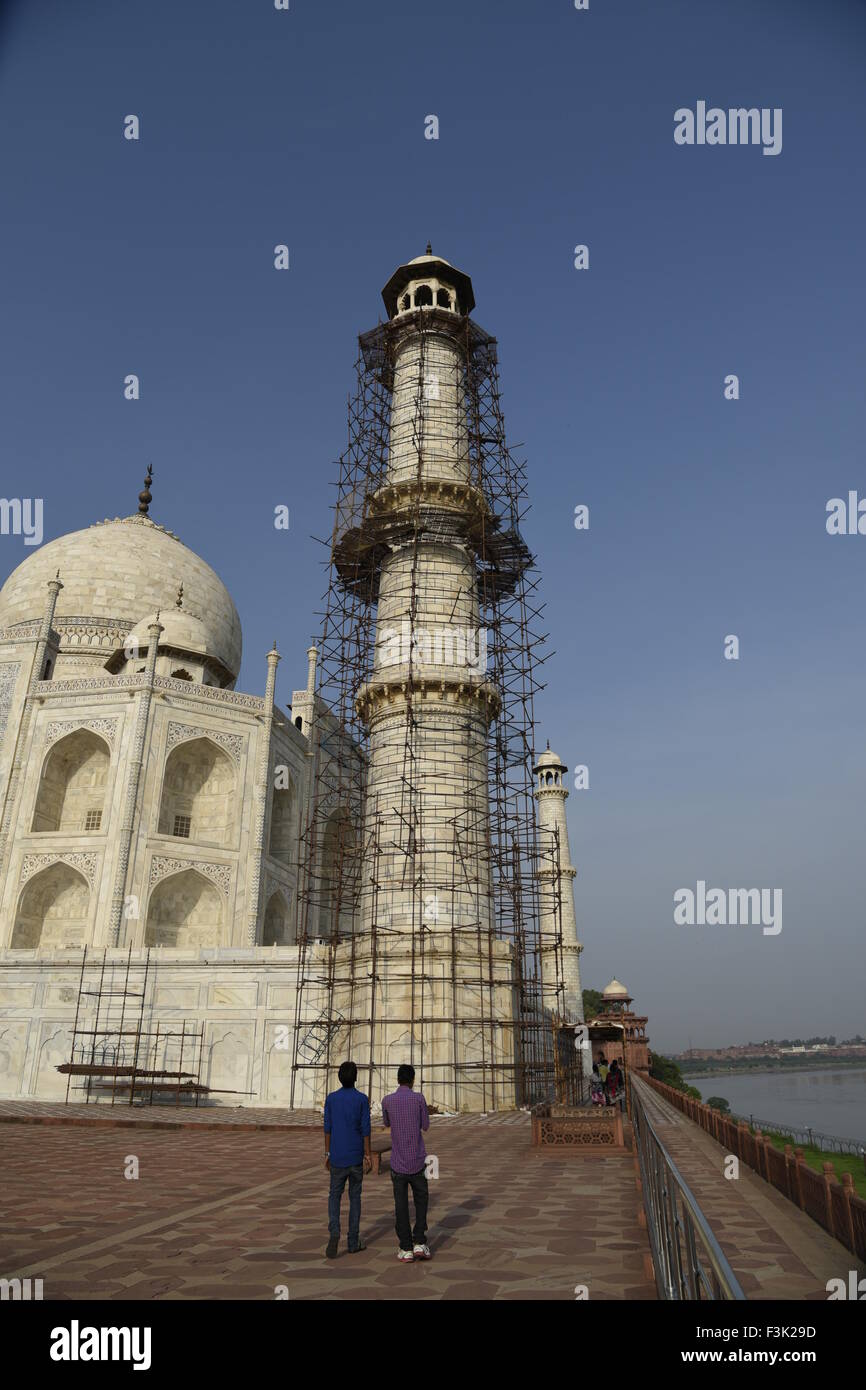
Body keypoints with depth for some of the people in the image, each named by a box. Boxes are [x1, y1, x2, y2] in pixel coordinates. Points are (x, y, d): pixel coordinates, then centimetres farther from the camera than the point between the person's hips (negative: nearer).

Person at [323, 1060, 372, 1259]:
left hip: (337, 1157, 1)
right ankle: (353, 1241, 15)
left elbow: (328, 1128, -2)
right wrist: (368, 1156, -4)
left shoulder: (331, 1099, -5)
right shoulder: (362, 1099, -9)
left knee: (335, 1196, 13)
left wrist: (327, 1153, 7)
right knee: (355, 1197, 13)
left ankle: (334, 1232, -10)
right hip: (356, 1157, -1)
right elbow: (365, 1129, -10)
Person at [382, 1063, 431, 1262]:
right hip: (417, 1162, -1)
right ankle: (419, 1243, 6)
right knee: (421, 1200, 15)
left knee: (401, 1206, 9)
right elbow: (426, 1126, 6)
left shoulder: (387, 1101, -2)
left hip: (397, 1164, 1)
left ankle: (406, 1249, 7)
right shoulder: (418, 1098, -7)